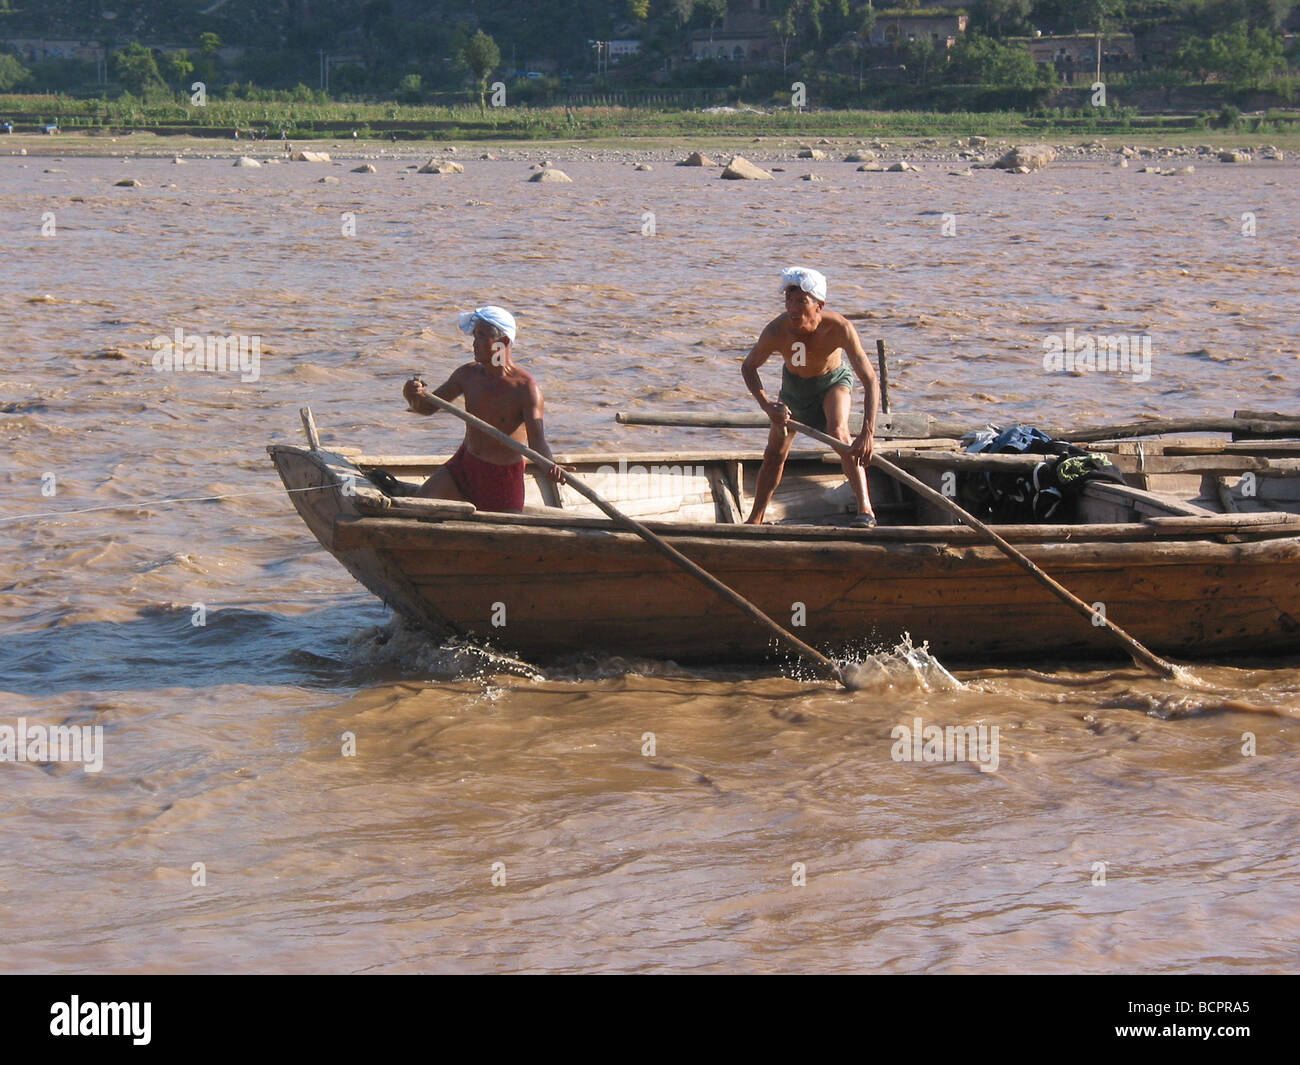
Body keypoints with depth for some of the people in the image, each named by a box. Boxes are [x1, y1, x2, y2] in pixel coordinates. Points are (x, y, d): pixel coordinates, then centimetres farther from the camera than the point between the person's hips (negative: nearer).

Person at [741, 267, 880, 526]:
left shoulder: (839, 328, -39)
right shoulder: (776, 332, -34)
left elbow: (870, 381, -38)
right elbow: (748, 367, -14)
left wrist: (867, 433, -48)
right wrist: (767, 406, -29)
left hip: (833, 381, -2)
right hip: (794, 385, 2)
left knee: (838, 432, -30)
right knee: (774, 454, 7)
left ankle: (865, 508, -29)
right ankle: (755, 520, 28)